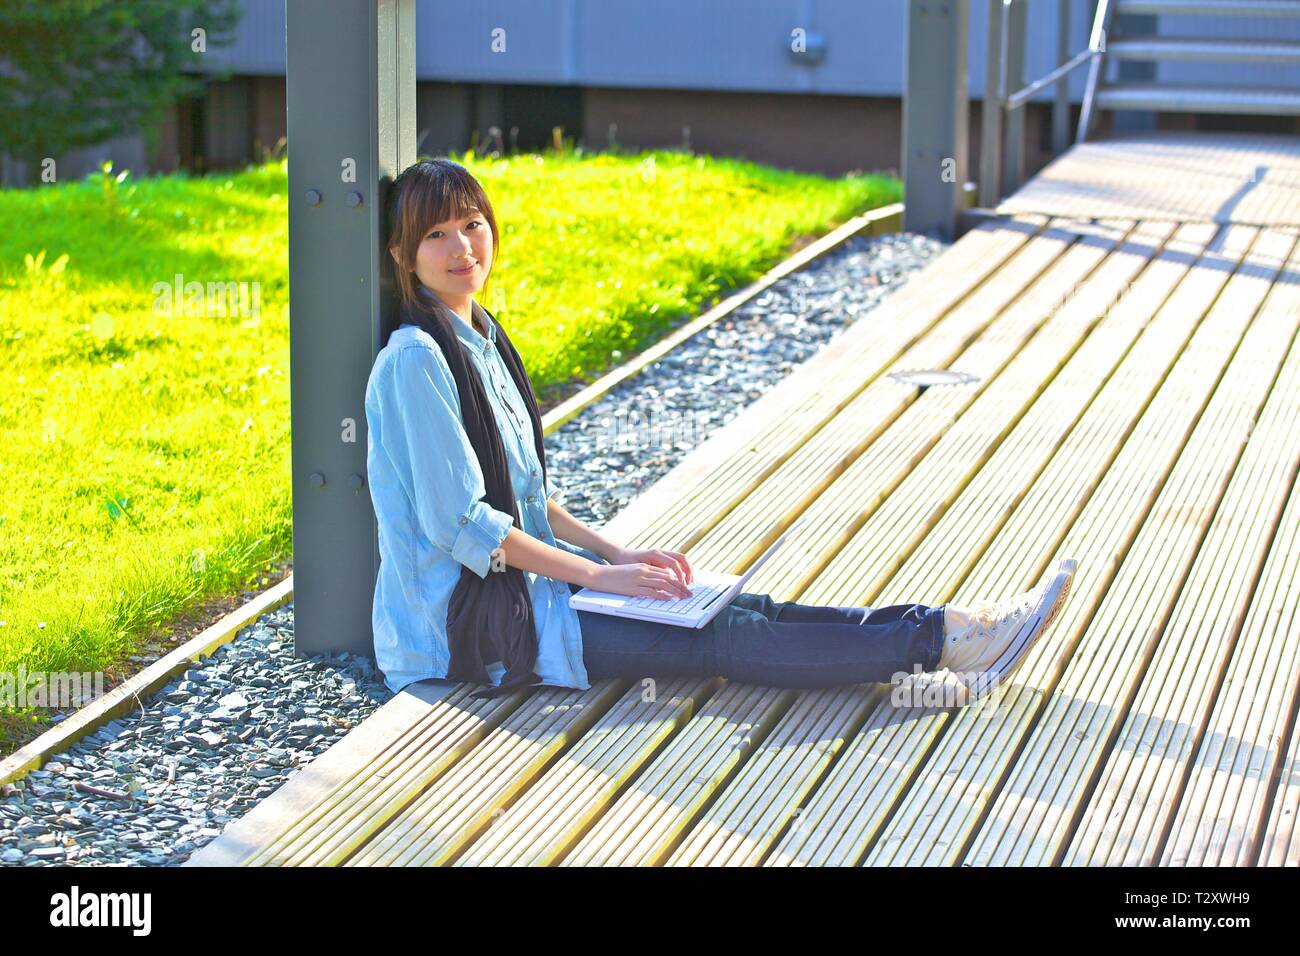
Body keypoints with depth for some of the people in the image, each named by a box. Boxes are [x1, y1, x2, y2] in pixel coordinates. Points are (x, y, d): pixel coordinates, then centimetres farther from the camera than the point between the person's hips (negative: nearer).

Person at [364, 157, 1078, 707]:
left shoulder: (481, 342, 13)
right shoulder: (415, 361, -17)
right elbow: (461, 525, -19)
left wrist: (616, 554, 5)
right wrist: (601, 572, -14)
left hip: (521, 572, 9)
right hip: (464, 620, -9)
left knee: (737, 611, -5)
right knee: (719, 640, -14)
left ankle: (950, 634, -11)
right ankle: (945, 640, -18)